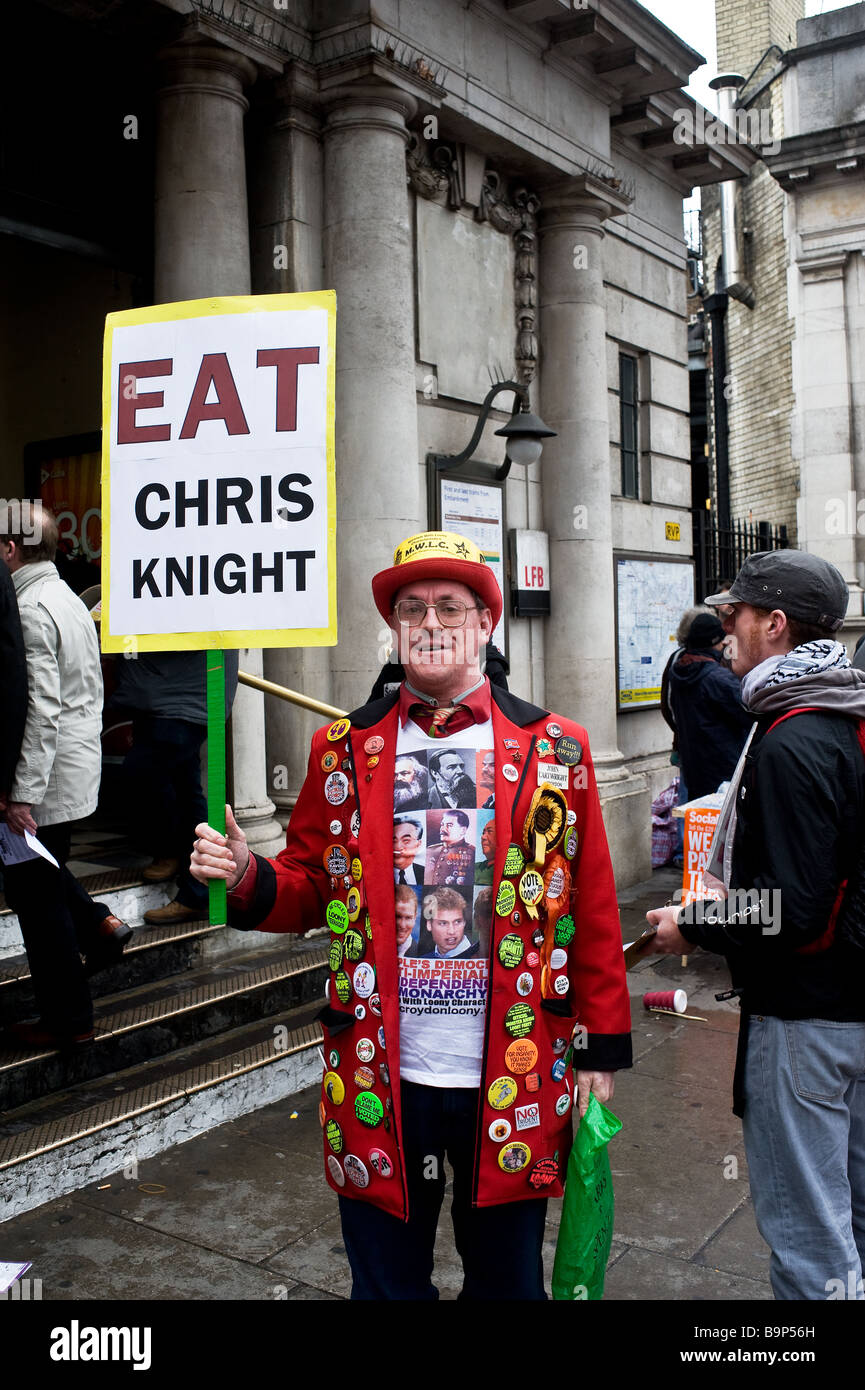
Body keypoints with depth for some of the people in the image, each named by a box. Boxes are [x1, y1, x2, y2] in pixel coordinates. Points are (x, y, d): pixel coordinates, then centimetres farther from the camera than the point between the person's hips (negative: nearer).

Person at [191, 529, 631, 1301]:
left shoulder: (554, 750, -2)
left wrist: (601, 1046, 0)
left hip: (514, 1078, 0)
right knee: (387, 1280, 18)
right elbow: (311, 889, 6)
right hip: (383, 1077, 1)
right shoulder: (345, 751, 0)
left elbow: (592, 911, -1)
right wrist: (249, 878, -15)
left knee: (507, 1277, 19)